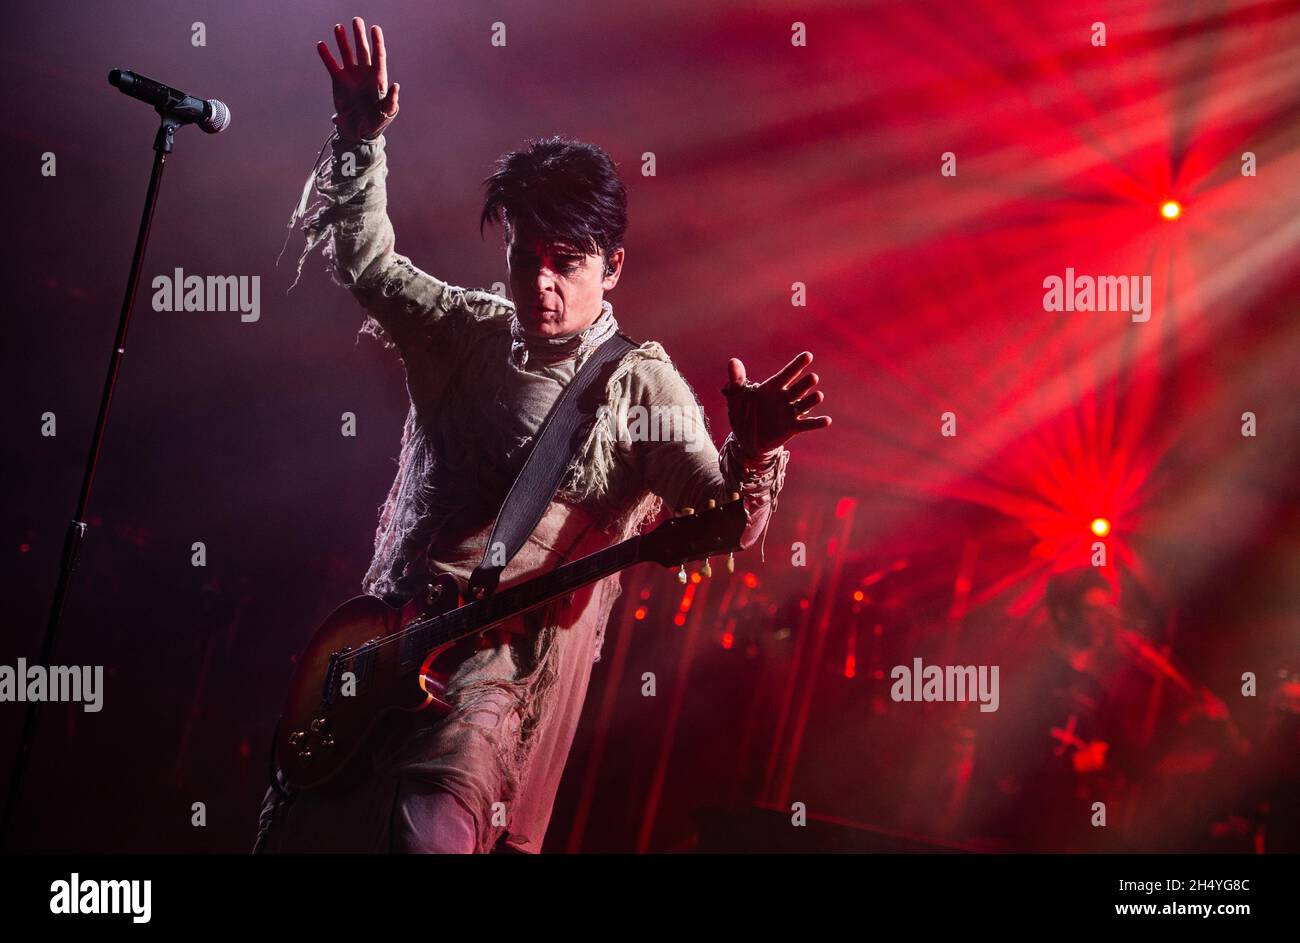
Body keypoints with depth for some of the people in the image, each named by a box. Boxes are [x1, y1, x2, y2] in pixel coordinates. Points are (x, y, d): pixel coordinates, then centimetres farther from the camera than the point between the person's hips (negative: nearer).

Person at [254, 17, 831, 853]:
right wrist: (360, 137, 10)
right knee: (295, 823, 10)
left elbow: (726, 520, -14)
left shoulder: (640, 386, -6)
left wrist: (753, 451, -35)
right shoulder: (467, 332, 10)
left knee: (432, 830, -26)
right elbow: (364, 257, 20)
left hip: (507, 656, -6)